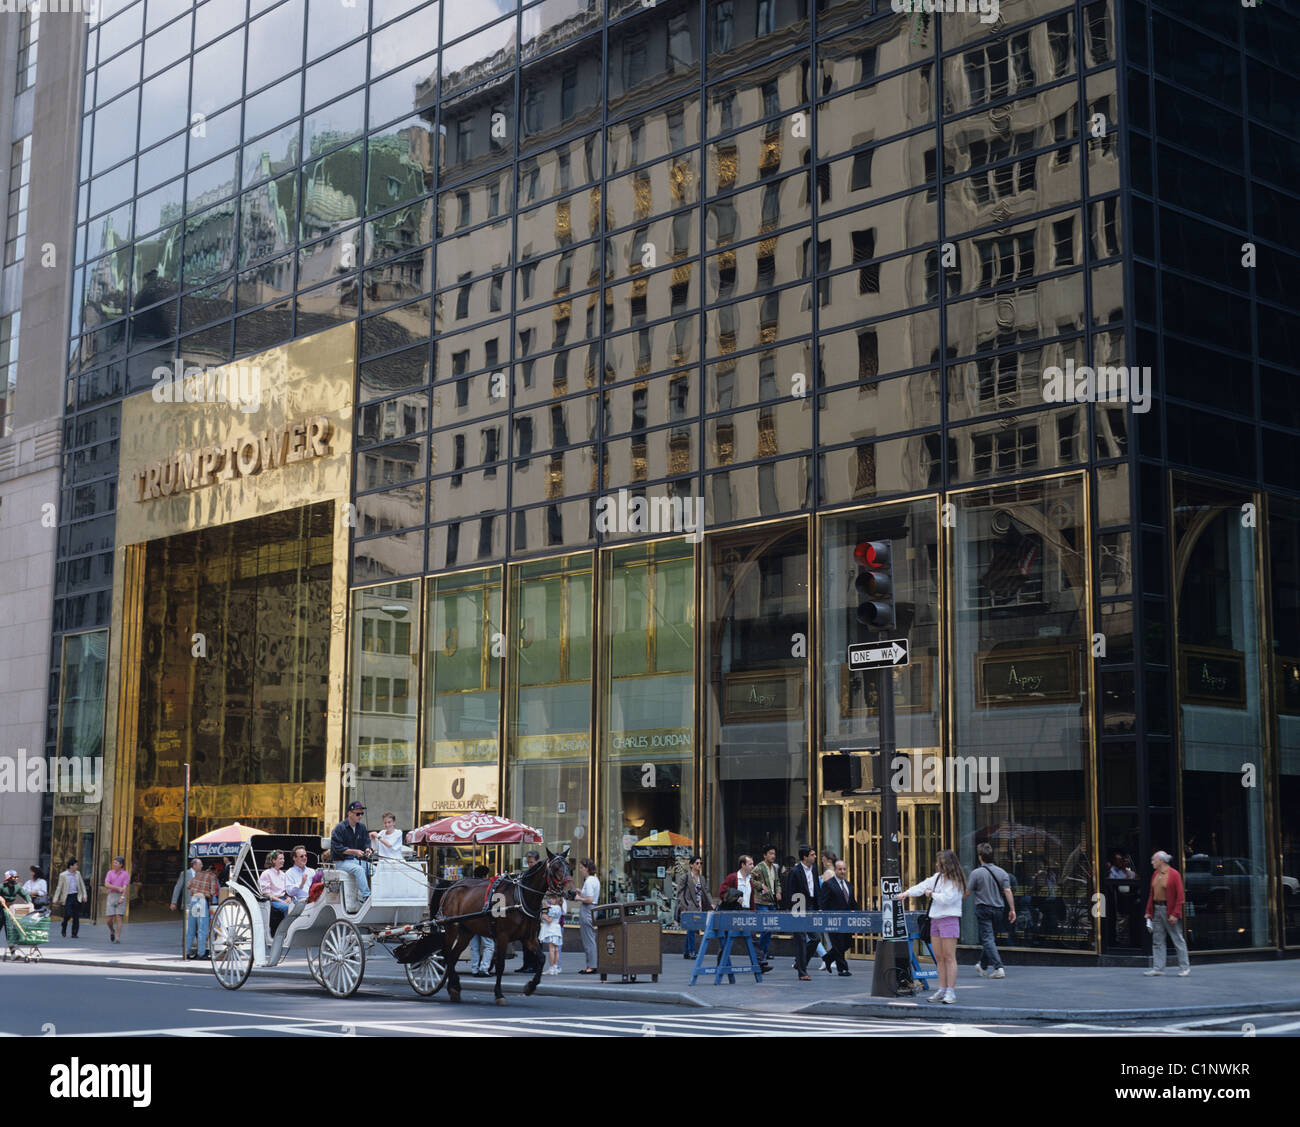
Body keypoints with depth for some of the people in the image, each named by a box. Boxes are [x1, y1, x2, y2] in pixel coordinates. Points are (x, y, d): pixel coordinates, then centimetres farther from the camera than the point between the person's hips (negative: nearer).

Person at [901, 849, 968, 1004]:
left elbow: (946, 898, -17)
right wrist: (909, 892, 3)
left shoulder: (956, 882, -9)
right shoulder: (938, 877, 15)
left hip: (949, 920, -8)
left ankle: (951, 991, -7)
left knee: (949, 957, -8)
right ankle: (942, 990, 11)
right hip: (935, 919, 8)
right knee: (939, 958, 7)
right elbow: (924, 885, 14)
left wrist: (932, 894, -4)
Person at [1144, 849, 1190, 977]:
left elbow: (1180, 896, -12)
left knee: (1178, 940, 1)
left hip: (1169, 910, -7)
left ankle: (1185, 967, 9)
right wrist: (1148, 911, 8)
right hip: (1157, 909, 7)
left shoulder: (1174, 874, -10)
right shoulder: (1155, 874, 10)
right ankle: (1158, 968, 12)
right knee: (1157, 941, 7)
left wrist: (1175, 914, -17)